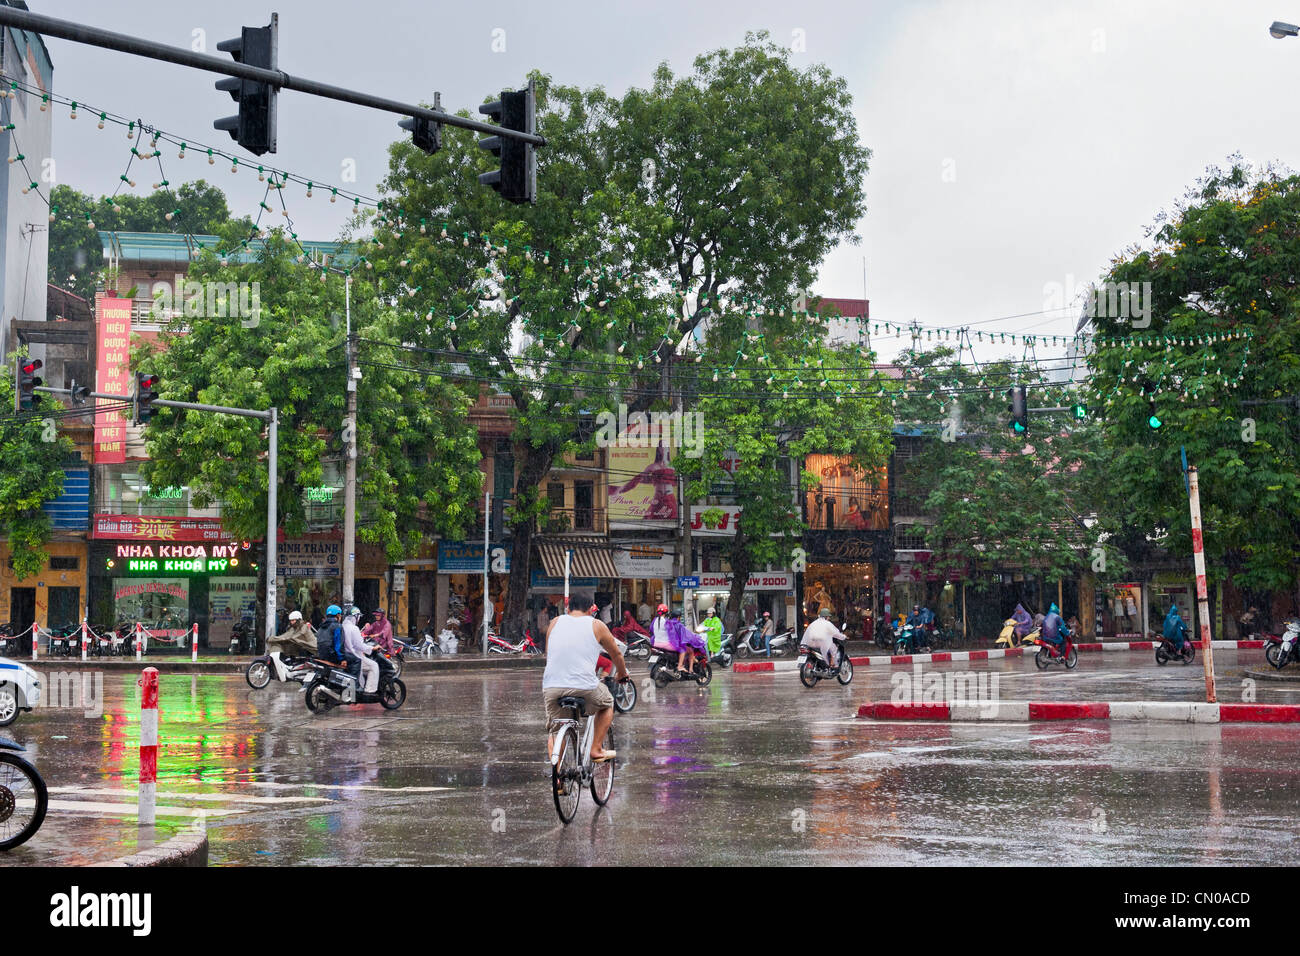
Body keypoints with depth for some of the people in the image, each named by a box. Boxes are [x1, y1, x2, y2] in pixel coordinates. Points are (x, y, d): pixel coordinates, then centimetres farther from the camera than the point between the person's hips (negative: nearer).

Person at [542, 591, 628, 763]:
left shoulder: (555, 623, 17)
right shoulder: (596, 626, 11)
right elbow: (616, 655, 24)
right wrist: (623, 675, 43)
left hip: (551, 687, 2)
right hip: (585, 686, -2)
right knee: (607, 704, 29)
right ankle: (596, 749, 24)